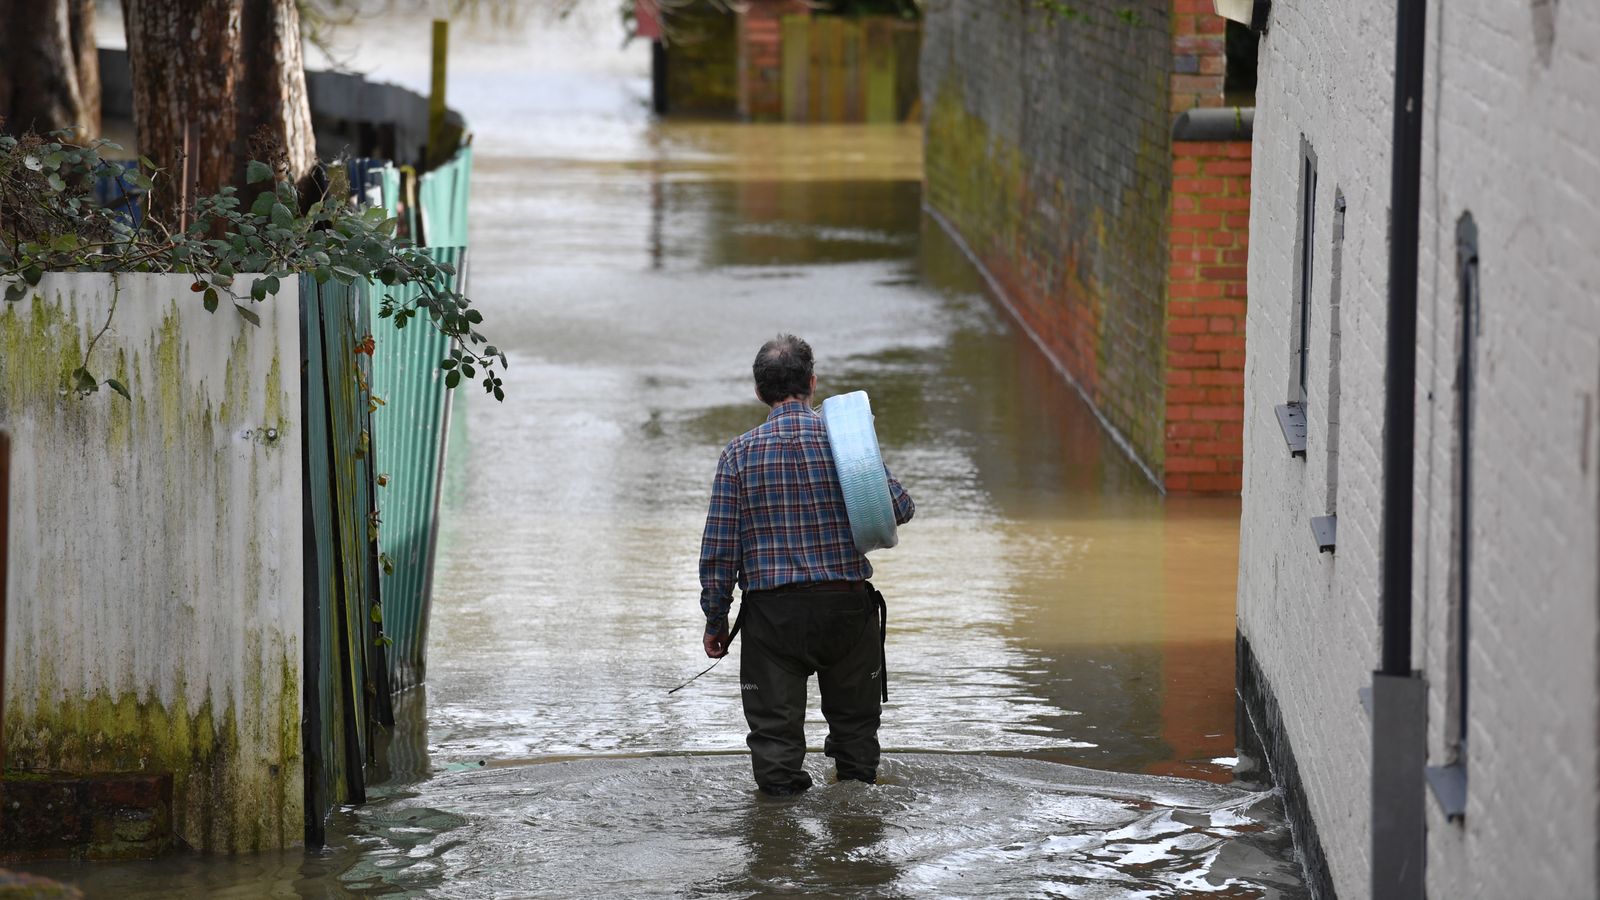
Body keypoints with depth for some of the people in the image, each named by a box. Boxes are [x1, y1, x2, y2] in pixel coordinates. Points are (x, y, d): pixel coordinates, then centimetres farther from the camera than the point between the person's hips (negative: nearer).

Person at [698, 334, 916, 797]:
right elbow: (900, 509, -1)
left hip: (772, 612, -1)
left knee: (775, 729, 4)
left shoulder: (740, 452, -3)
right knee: (854, 722, 17)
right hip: (847, 604, 1)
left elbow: (719, 548, -4)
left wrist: (715, 621, 5)